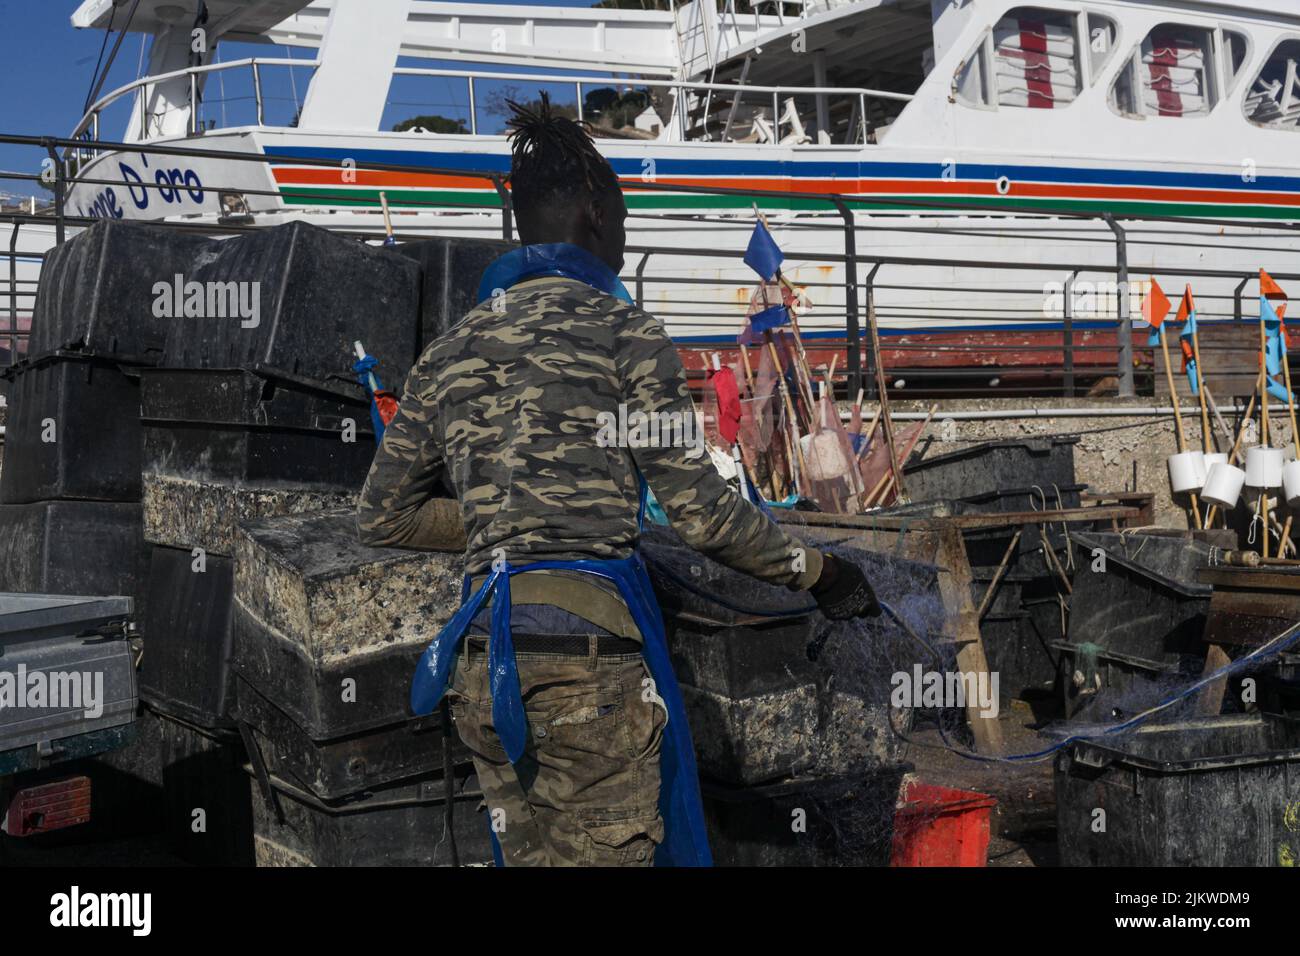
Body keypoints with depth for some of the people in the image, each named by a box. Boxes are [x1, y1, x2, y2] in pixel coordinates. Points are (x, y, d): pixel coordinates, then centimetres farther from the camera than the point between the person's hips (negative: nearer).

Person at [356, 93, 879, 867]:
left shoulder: (449, 354, 14)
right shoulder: (623, 332, -4)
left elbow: (384, 518, 20)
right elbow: (703, 512, -6)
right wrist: (817, 572, 8)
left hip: (484, 658, 6)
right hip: (589, 653, -6)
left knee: (530, 856, 16)